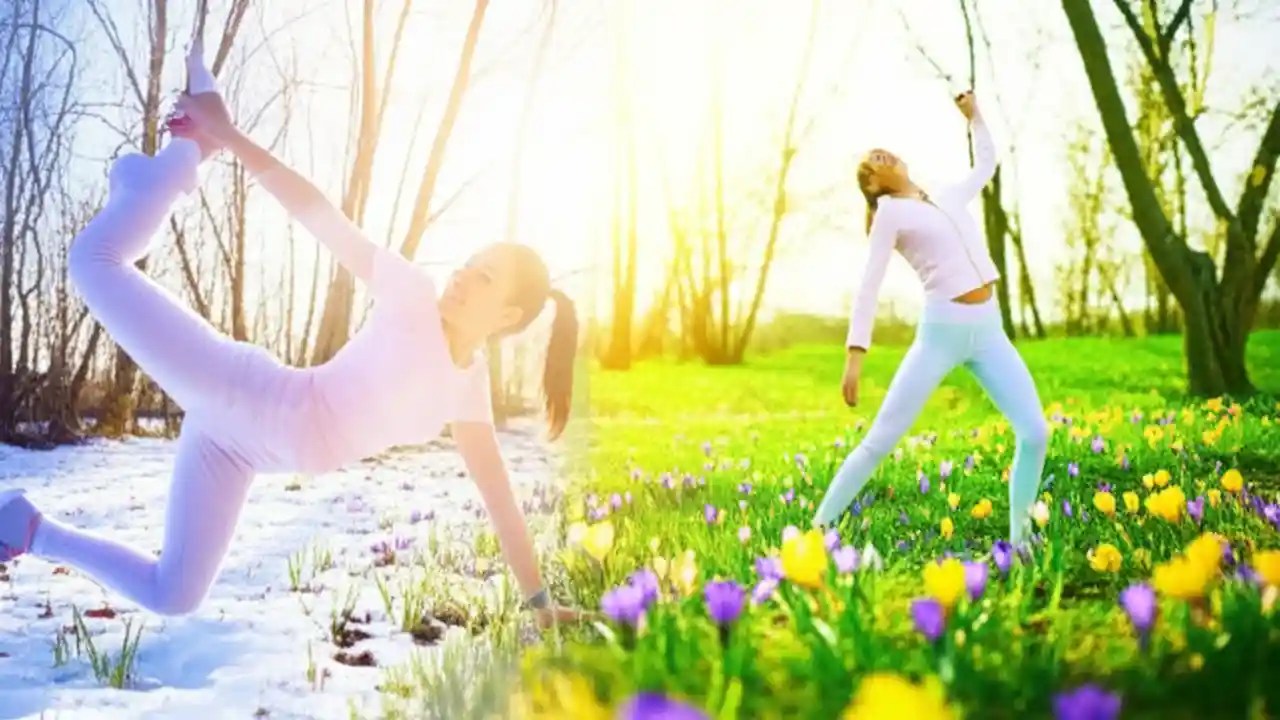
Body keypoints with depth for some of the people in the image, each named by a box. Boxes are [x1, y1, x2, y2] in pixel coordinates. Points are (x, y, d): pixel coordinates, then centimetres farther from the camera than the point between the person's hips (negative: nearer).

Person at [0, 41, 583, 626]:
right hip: (243, 397, -5)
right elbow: (321, 216, -10)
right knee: (95, 257, -6)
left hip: (242, 438, 5)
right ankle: (191, 147, 14)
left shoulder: (468, 385, 8)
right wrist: (226, 133, -15)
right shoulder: (412, 299, -7)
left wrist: (538, 599, 13)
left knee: (170, 597, 8)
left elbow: (499, 494, 12)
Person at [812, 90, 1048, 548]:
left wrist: (974, 116, 33)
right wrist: (855, 355, -15)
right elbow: (868, 287, -7)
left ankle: (1019, 537, 8)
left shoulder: (949, 200, 18)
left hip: (988, 330, 5)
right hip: (941, 331, -5)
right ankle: (819, 528, 3)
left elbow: (986, 165, 39)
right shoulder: (890, 212, 1)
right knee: (881, 440, -7)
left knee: (1034, 431, -6)